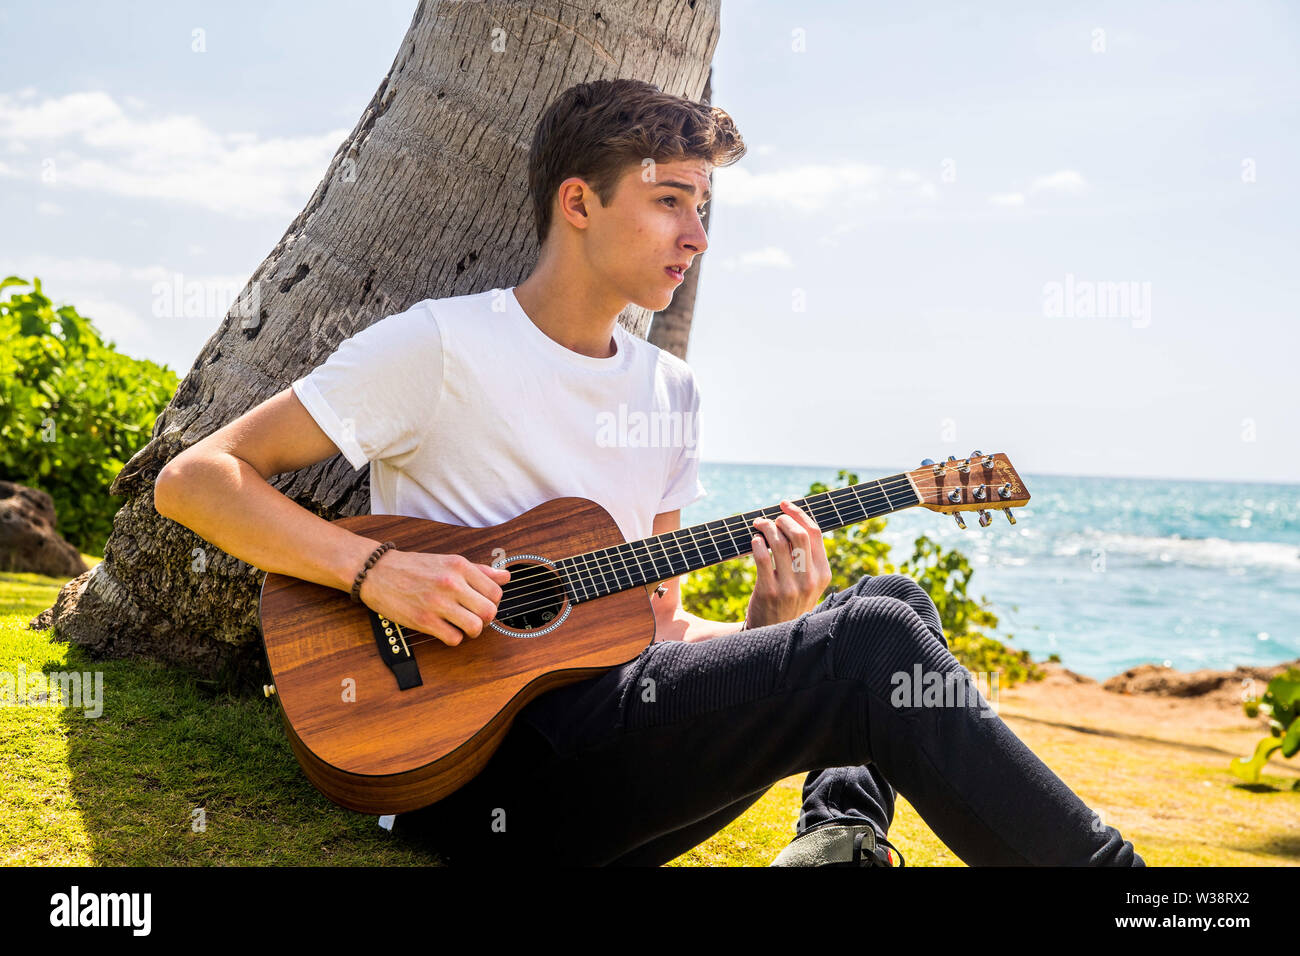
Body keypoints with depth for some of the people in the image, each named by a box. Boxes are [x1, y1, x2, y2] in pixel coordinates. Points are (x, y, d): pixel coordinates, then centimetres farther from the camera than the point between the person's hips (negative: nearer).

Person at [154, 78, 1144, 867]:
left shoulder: (672, 393, 14)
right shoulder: (443, 347, -6)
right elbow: (193, 479, -8)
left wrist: (770, 627, -5)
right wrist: (376, 567, -21)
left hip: (615, 743, 7)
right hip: (483, 768, -7)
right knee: (875, 642, -20)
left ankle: (838, 834, -12)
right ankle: (1111, 873, -9)